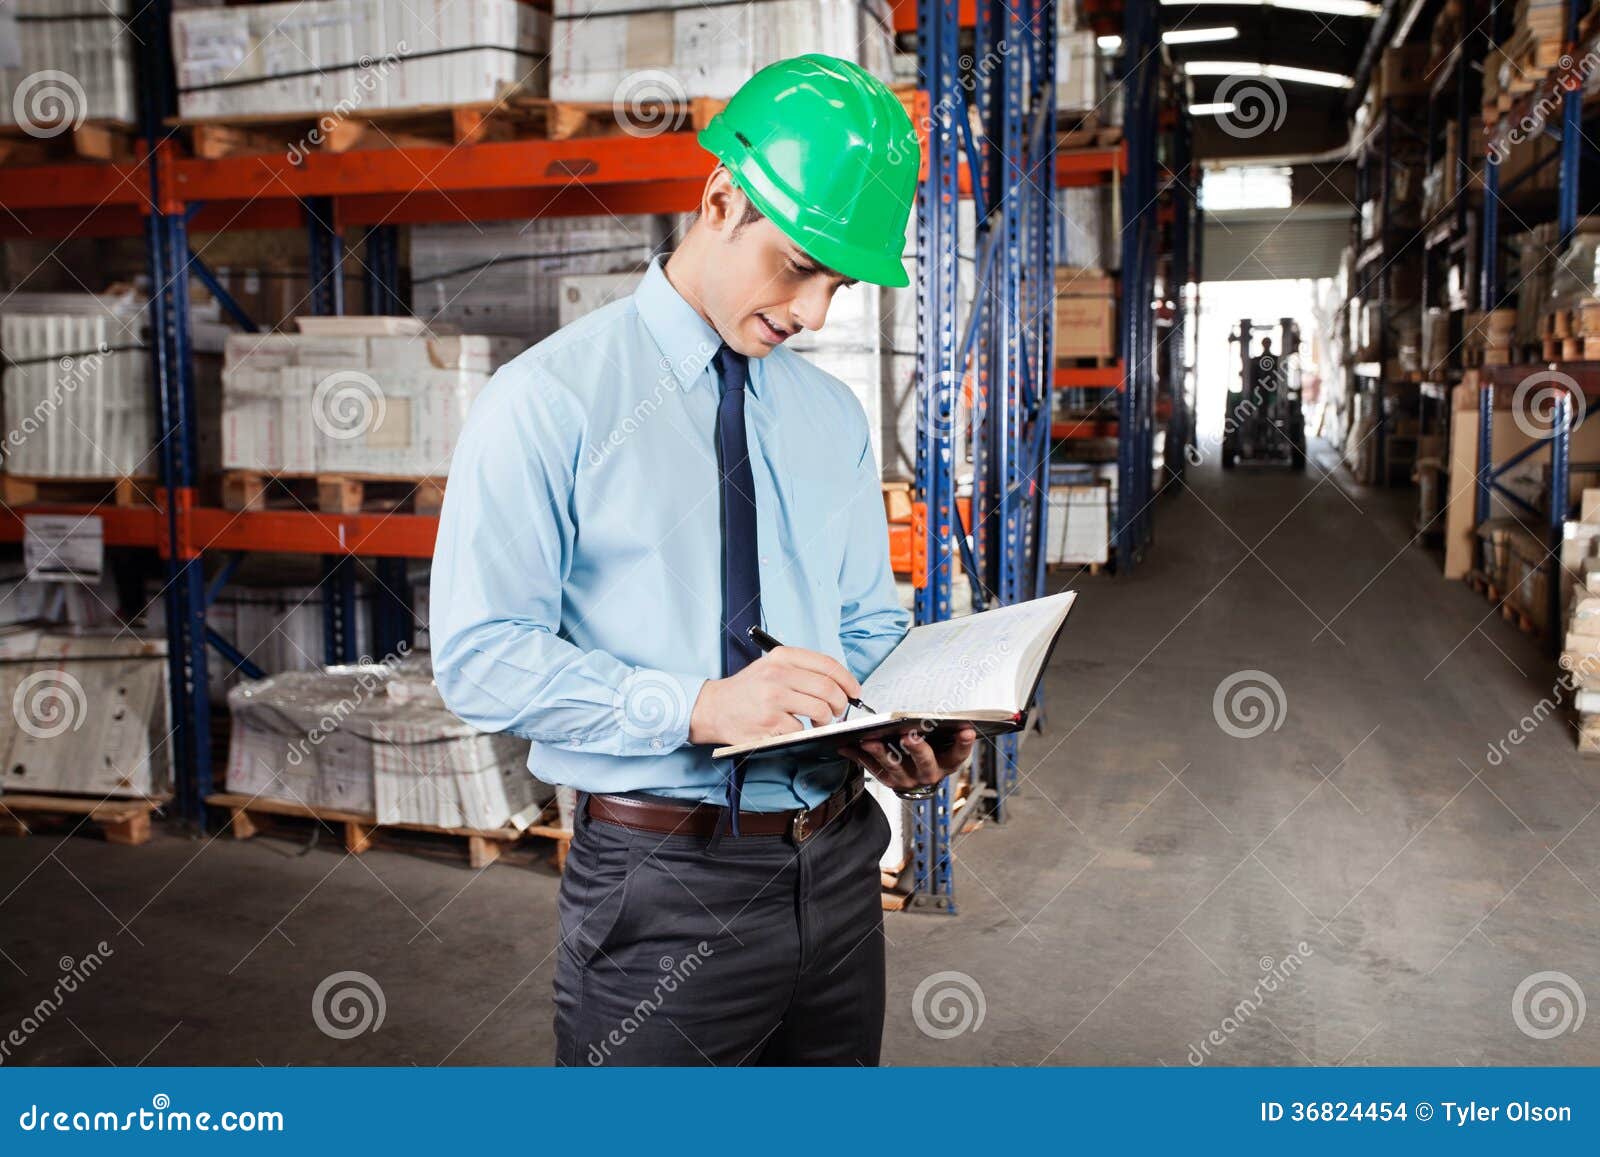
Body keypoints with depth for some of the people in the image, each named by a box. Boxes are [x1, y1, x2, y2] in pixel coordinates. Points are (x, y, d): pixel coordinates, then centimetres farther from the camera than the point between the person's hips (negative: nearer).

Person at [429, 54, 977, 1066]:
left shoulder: (835, 416, 9)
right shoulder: (550, 399, -10)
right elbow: (481, 655, -15)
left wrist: (902, 729, -7)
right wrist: (699, 706, -26)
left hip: (836, 864, 6)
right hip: (662, 883, -5)